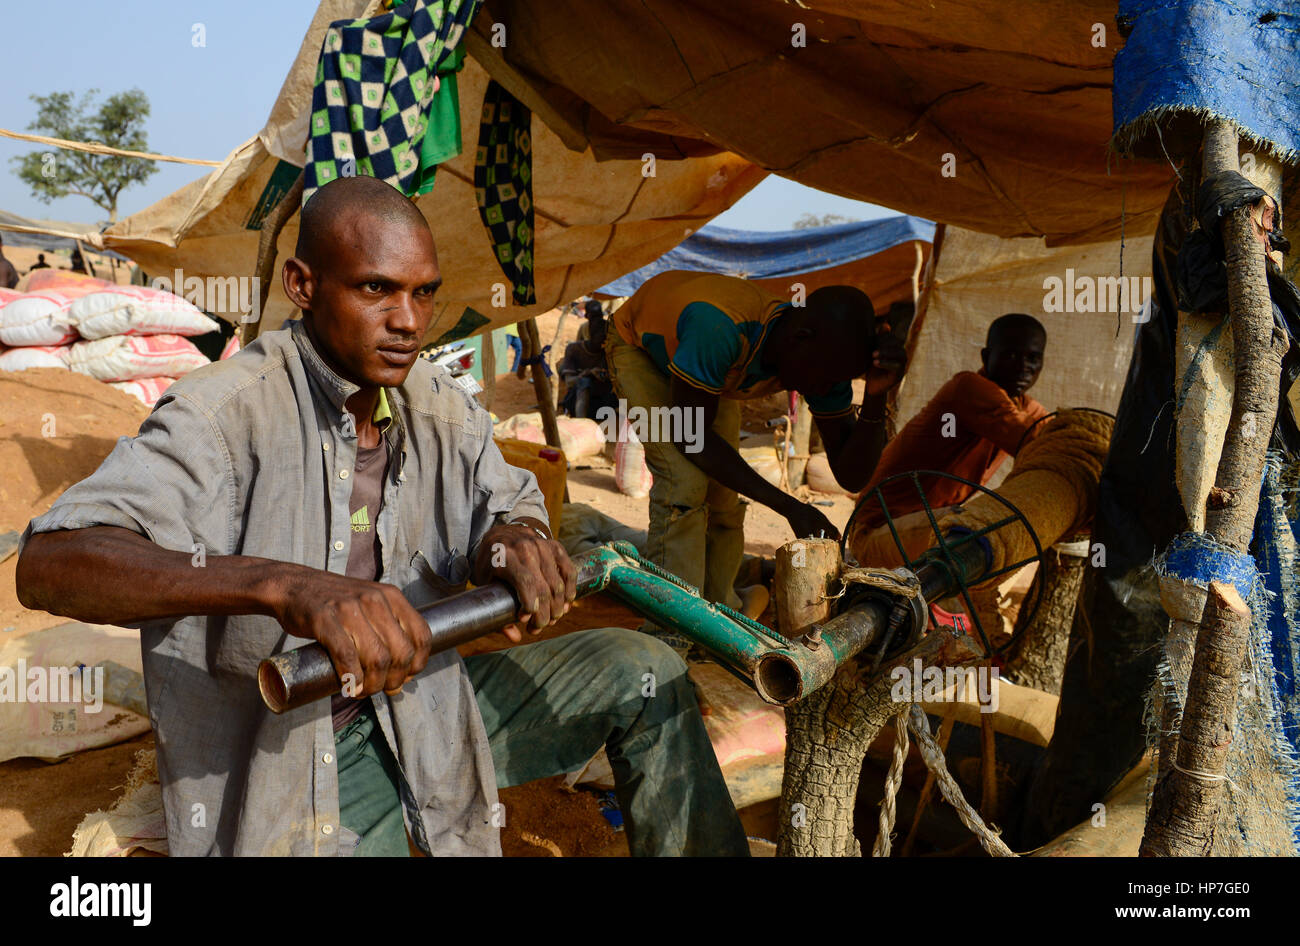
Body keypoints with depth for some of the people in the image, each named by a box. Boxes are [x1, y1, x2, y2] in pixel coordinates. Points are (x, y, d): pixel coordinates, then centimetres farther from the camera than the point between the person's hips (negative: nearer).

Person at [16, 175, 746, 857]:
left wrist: (517, 537, -21)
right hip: (279, 760, -6)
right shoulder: (227, 410, -22)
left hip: (418, 710, 6)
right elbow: (48, 564, -34)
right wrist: (284, 585, -50)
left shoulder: (441, 409, -2)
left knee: (644, 672, -3)